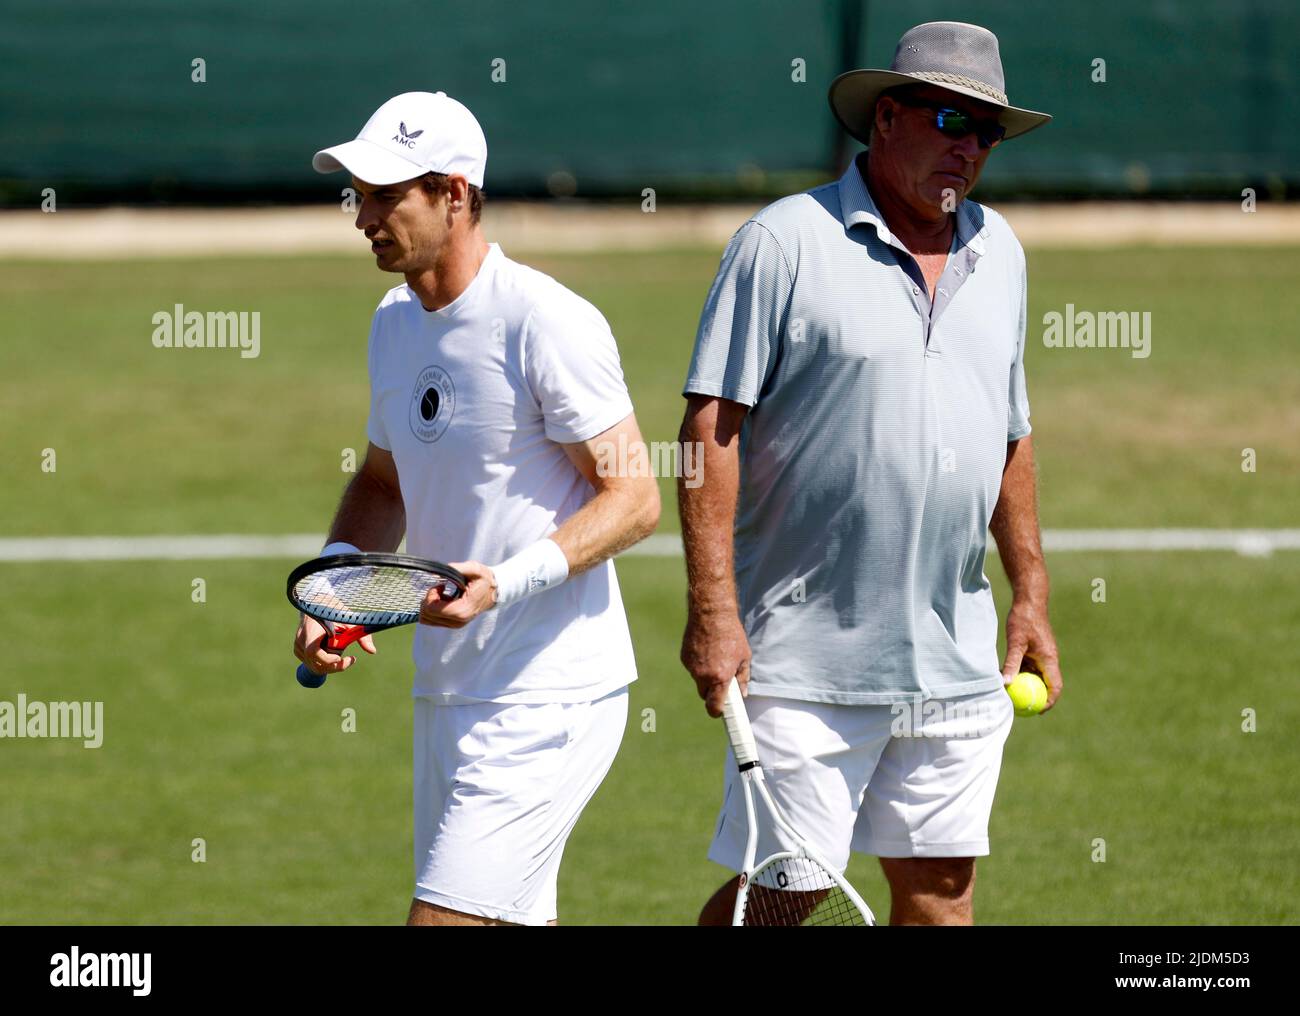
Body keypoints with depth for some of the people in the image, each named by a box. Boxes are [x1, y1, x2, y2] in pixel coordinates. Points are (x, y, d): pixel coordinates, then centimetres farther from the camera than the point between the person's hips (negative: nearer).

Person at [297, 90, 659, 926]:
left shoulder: (545, 324, -15)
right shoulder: (395, 323, 10)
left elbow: (634, 499, -14)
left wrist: (507, 582, -26)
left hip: (547, 702, -9)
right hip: (447, 694, 9)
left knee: (443, 915, -16)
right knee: (517, 921, 13)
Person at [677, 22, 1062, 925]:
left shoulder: (999, 254, 13)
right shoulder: (785, 243, -7)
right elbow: (711, 429, -10)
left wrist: (1030, 593, 19)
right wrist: (713, 608, -16)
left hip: (958, 664, 6)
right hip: (807, 657, -6)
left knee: (941, 887, 6)